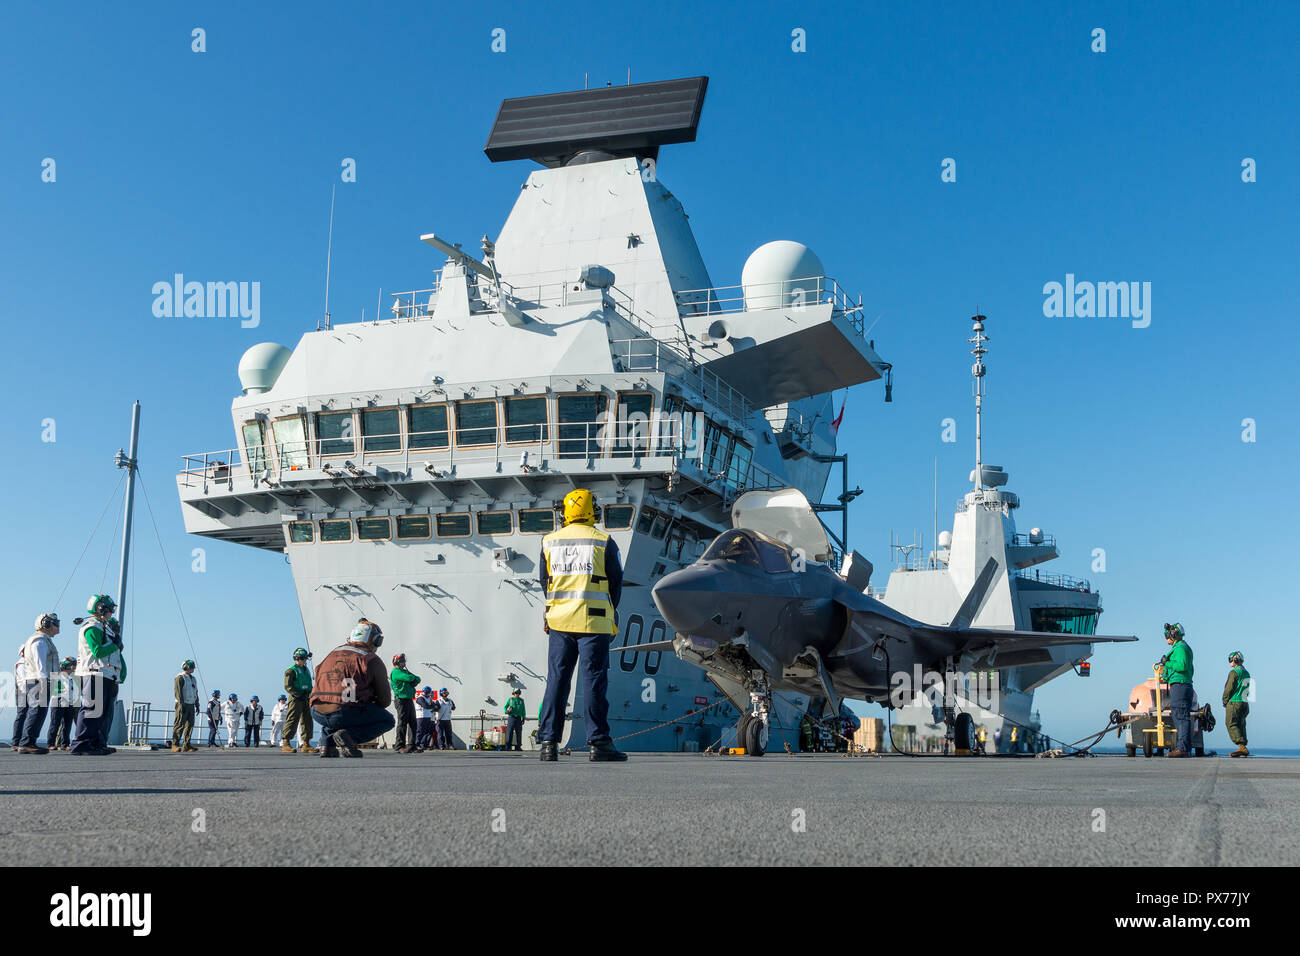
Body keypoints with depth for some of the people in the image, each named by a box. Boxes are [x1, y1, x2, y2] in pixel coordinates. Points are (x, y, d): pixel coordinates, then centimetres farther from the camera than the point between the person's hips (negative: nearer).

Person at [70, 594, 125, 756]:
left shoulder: (104, 627, 23)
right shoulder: (92, 627, -10)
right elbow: (98, 652, -20)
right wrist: (116, 645, -10)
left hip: (106, 676, 11)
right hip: (95, 675, -11)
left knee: (105, 712, 12)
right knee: (93, 710, -12)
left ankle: (98, 744, 18)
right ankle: (80, 745, -12)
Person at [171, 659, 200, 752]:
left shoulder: (193, 679, 20)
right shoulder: (180, 678, -6)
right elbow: (178, 691, -14)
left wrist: (197, 705, 20)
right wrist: (181, 705, -22)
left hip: (191, 705, 8)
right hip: (182, 705, -8)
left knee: (190, 725, 5)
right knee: (179, 725, -10)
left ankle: (186, 746, 8)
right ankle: (175, 745, -9)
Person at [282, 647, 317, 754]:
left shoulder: (306, 671, 20)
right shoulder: (291, 671, -5)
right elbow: (288, 687, -12)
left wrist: (310, 694, 11)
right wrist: (299, 695, -19)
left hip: (306, 699, 8)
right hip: (295, 698, -8)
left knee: (308, 721, 7)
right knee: (292, 720, -13)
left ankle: (306, 744, 12)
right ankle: (285, 743, -12)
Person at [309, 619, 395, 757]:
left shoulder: (333, 653, 23)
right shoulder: (373, 660, 6)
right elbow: (385, 700, 7)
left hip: (317, 713, 6)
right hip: (345, 713, -6)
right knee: (388, 720, 14)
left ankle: (328, 743, 10)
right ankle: (348, 735, -8)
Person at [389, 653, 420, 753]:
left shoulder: (405, 671, 23)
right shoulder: (396, 672, -7)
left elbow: (417, 679, 16)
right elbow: (409, 678, -18)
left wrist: (415, 680, -6)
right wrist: (413, 678, 4)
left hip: (409, 700, 9)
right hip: (401, 700, -9)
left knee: (413, 723, 7)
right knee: (402, 723, -11)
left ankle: (412, 745, 11)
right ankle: (400, 746, -10)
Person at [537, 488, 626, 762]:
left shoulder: (549, 542, 7)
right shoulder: (603, 542, -3)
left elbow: (544, 581, 13)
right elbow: (616, 582, 2)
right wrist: (610, 612, 17)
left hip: (559, 620, 3)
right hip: (594, 621, -3)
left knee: (557, 679, 7)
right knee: (594, 680, -1)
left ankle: (548, 742, 6)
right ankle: (598, 742, -1)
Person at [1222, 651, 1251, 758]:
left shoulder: (1234, 672, -11)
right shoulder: (1246, 673, 15)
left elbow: (1229, 688, -12)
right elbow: (1247, 690, 19)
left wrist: (1225, 701, 0)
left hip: (1234, 702, -8)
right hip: (1245, 703, 8)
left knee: (1232, 725, -10)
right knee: (1241, 726, 10)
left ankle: (1241, 747, -22)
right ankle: (1243, 750, 8)